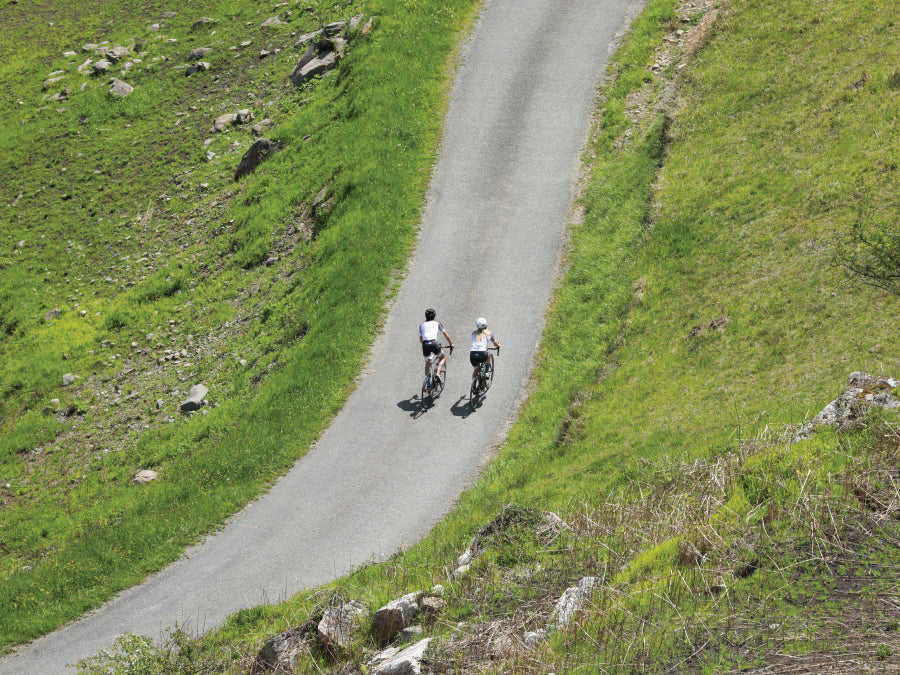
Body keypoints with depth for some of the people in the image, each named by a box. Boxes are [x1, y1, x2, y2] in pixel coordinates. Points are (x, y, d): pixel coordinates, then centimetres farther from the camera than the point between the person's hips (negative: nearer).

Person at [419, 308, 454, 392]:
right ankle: (438, 373, -5)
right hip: (434, 343, -2)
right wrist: (451, 344, 34)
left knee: (427, 363, 21)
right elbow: (446, 335, 22)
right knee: (443, 358, 22)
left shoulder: (422, 324, 24)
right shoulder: (437, 323, 19)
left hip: (425, 344, 2)